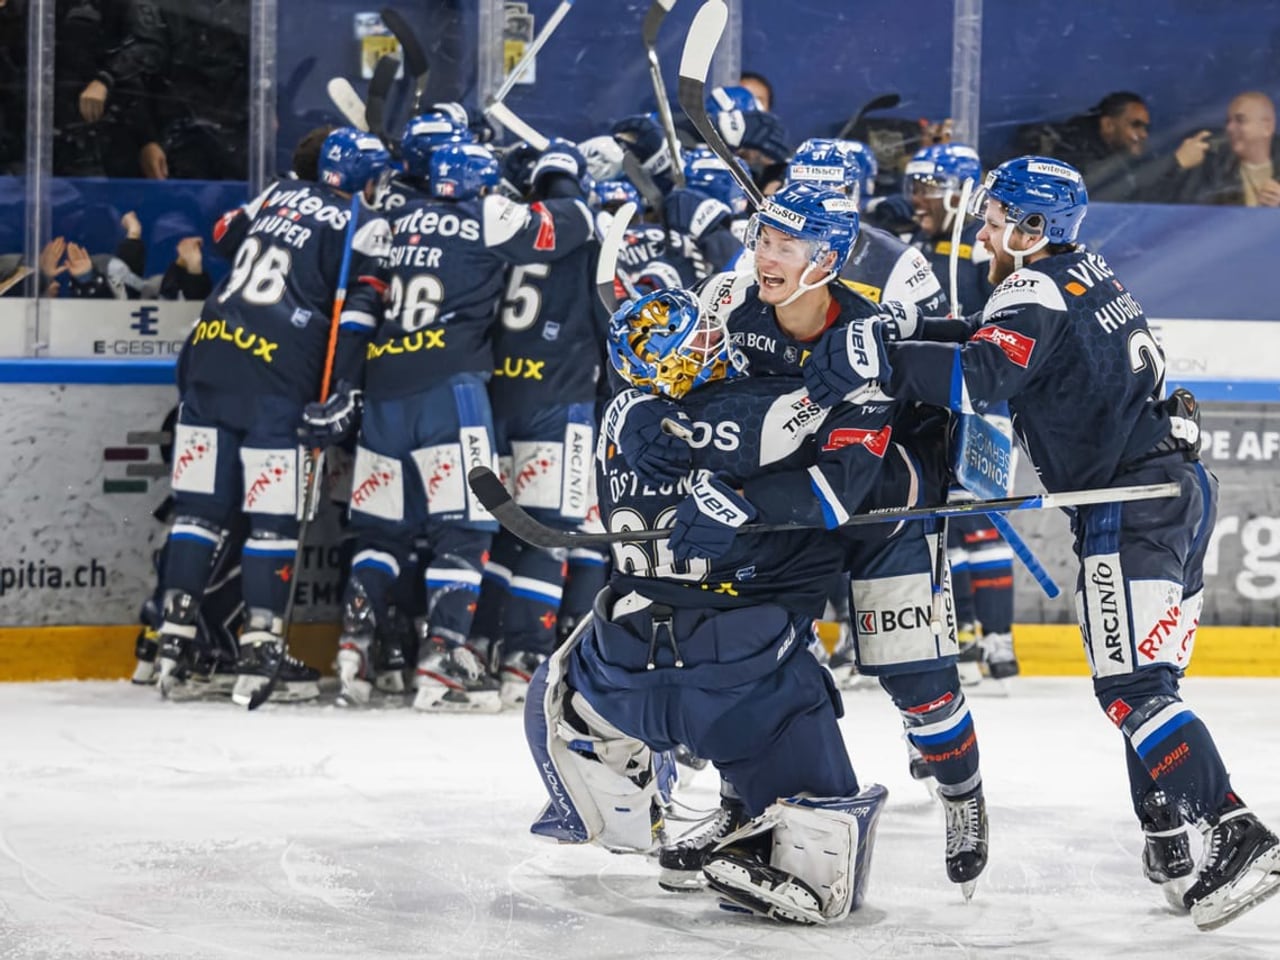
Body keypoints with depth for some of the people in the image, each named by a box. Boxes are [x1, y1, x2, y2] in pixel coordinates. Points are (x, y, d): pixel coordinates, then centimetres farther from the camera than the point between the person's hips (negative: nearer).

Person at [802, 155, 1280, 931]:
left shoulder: (1039, 290, -12)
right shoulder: (1087, 275, 17)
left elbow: (982, 376, -28)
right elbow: (996, 342, 26)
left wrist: (881, 360, -30)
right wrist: (905, 331, 13)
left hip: (1133, 504, -10)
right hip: (1180, 485, 10)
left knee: (1131, 687, -14)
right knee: (1145, 682, 15)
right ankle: (1168, 839, 17)